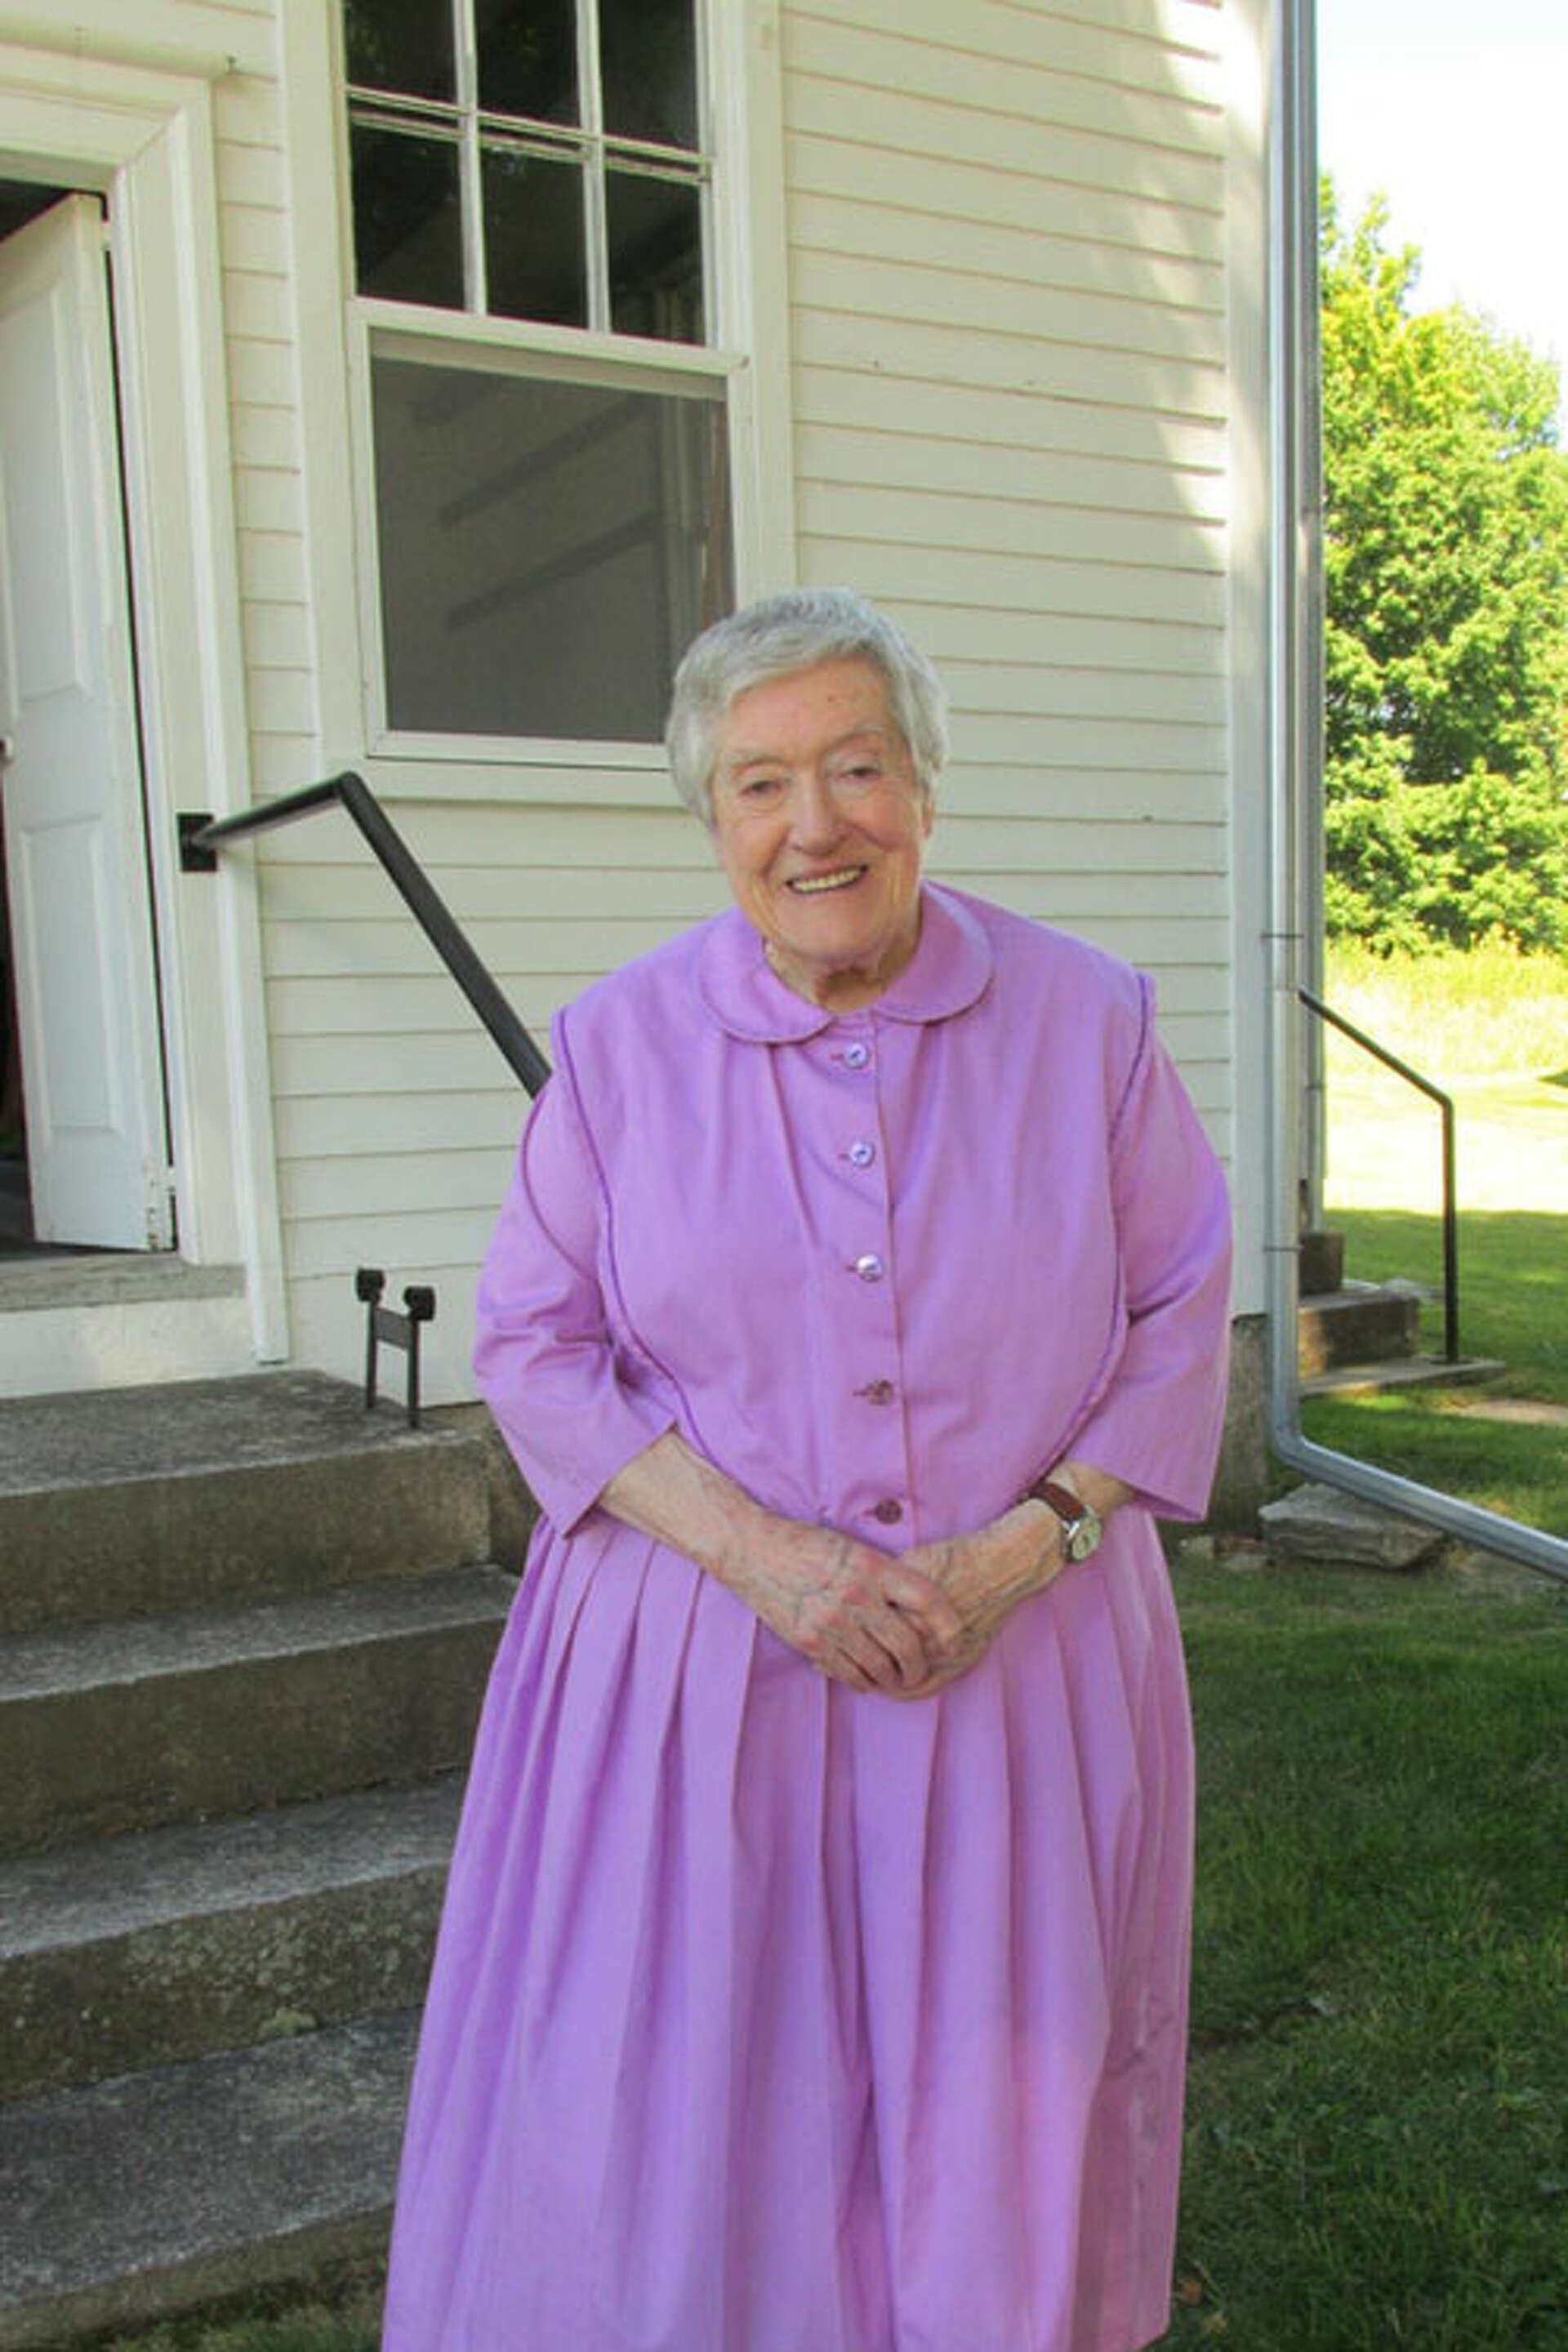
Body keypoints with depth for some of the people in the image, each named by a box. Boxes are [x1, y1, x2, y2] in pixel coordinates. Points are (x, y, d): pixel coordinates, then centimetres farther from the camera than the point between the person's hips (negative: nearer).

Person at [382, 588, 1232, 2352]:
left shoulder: (1084, 1019, -3)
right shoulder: (622, 1040, -4)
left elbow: (1179, 1315, 2)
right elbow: (535, 1342, -2)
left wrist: (1025, 1547, -12)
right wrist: (764, 1551, -14)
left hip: (1025, 1662, 1)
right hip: (701, 1664, 0)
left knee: (999, 2131, 14)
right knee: (668, 2127, 8)